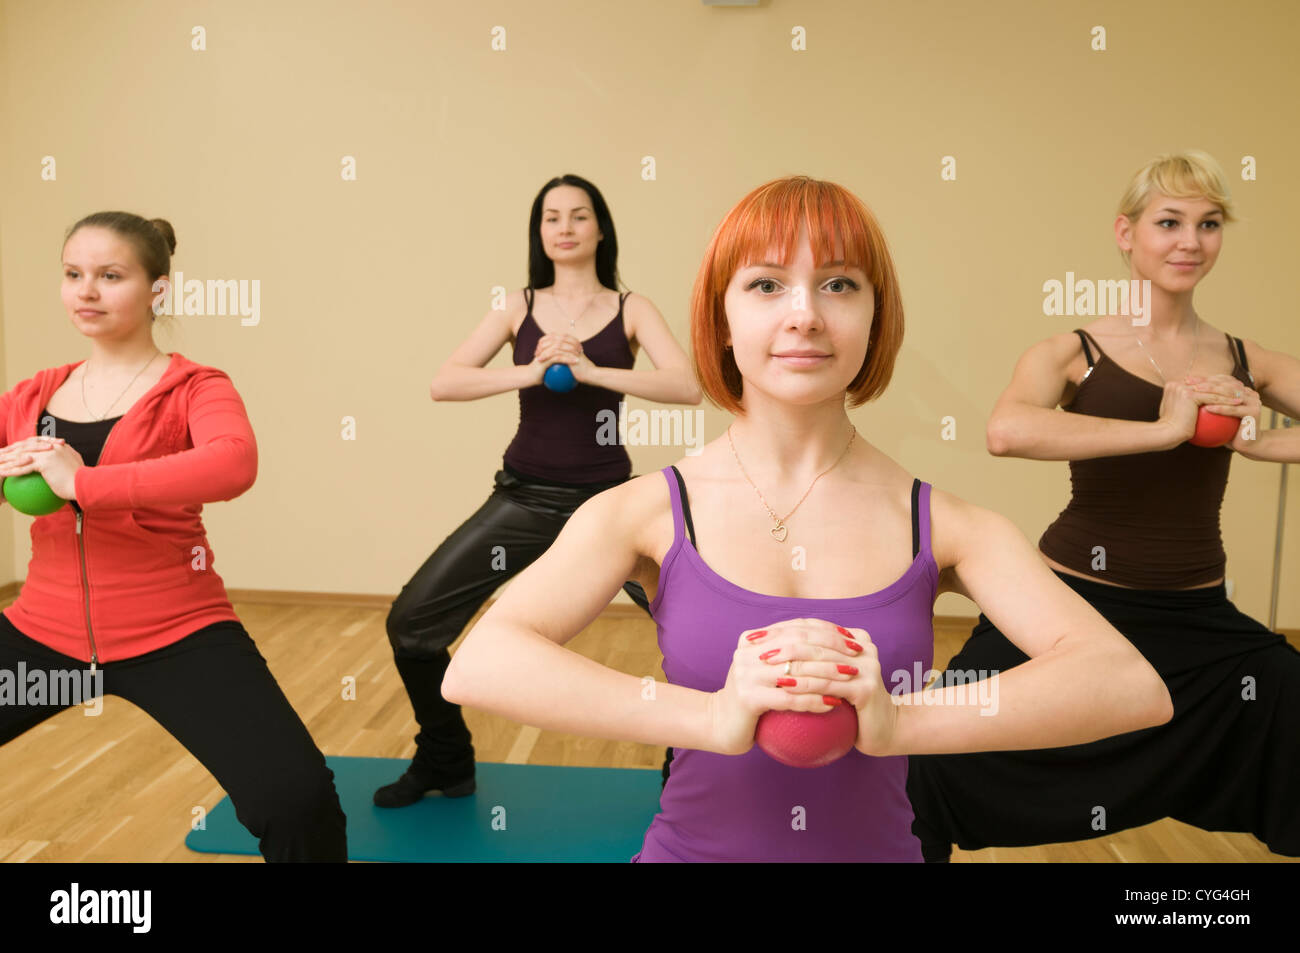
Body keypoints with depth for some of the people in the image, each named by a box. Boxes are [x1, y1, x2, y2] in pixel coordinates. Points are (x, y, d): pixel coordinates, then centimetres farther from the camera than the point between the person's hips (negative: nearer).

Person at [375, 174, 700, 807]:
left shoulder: (630, 310, 1)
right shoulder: (519, 307, 4)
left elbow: (689, 386, -16)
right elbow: (443, 384, -8)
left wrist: (590, 371, -26)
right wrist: (527, 373, -23)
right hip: (524, 499, 2)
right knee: (411, 621, -2)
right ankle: (444, 764, 23)